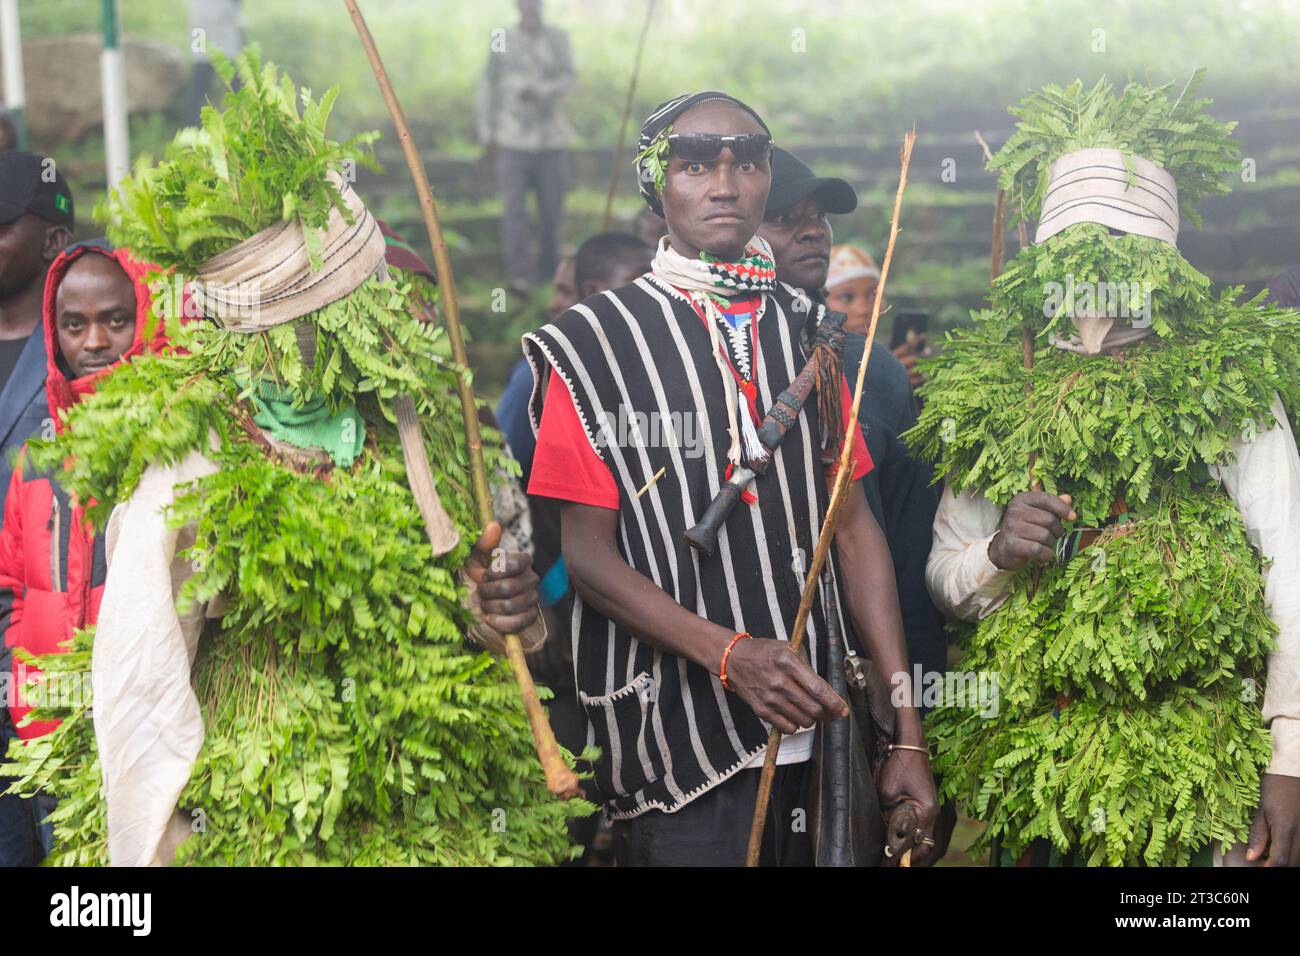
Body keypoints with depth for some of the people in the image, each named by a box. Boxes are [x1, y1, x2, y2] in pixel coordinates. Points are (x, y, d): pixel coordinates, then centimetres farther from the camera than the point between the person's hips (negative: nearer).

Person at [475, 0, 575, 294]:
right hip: (513, 138, -1)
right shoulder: (503, 41, 5)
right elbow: (488, 86, 9)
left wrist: (539, 91, -22)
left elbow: (568, 78, -3)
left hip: (551, 137, 1)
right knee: (514, 206, -9)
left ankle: (549, 266, 20)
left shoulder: (557, 38, 7)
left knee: (552, 206, 5)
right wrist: (487, 133, 5)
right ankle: (518, 272, -12)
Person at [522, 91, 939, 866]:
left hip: (815, 725, 5)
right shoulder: (594, 344, -3)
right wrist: (729, 654, -22)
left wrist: (908, 735, 3)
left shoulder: (807, 332, 12)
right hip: (677, 746, -4)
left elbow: (854, 527, 9)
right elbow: (589, 555, -7)